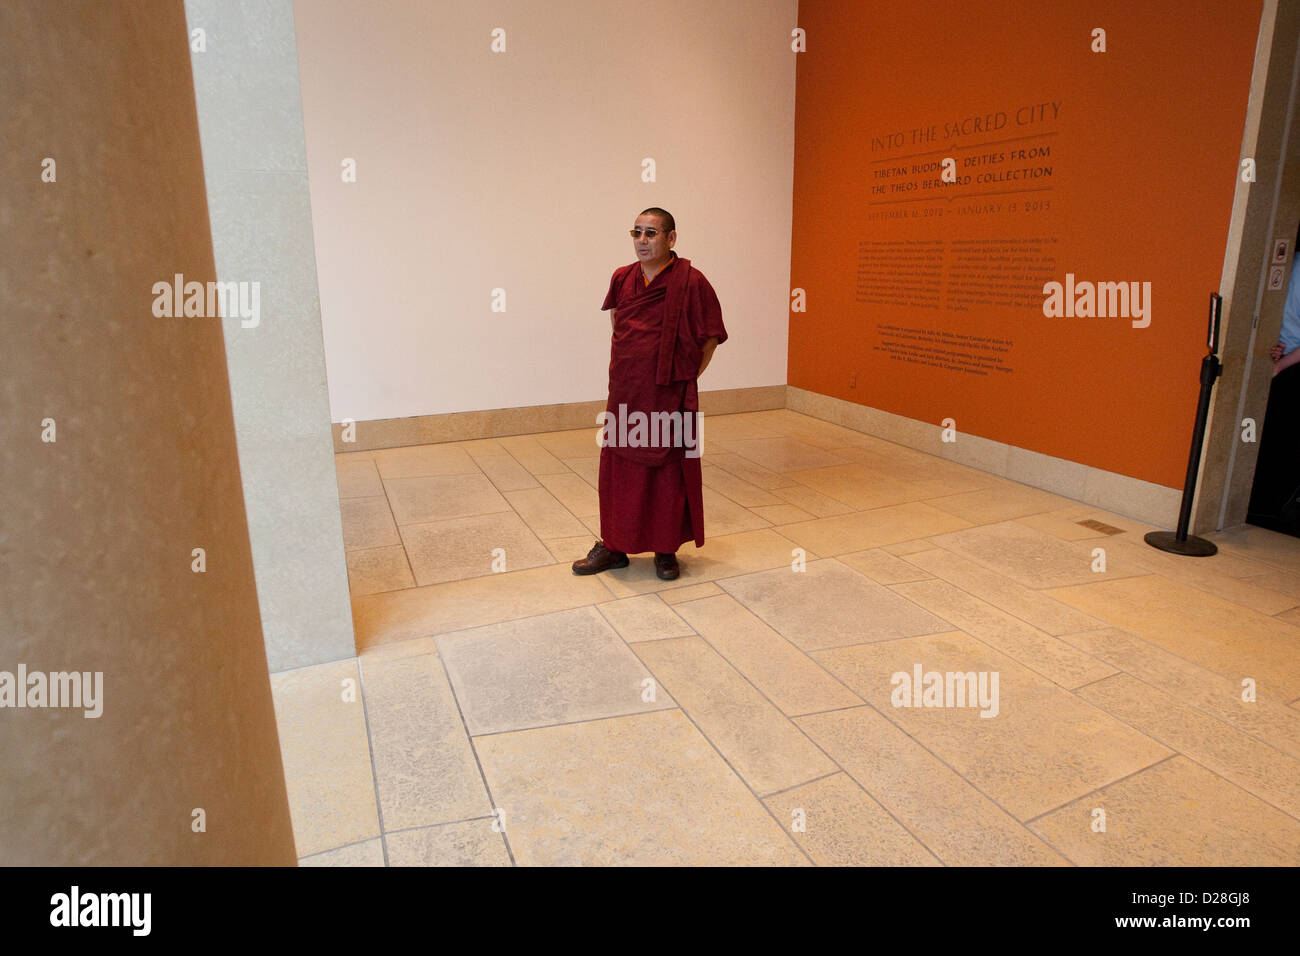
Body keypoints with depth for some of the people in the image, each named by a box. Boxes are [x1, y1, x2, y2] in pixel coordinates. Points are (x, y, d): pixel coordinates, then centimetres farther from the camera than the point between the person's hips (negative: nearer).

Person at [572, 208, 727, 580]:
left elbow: (711, 336, -2)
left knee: (669, 472, 5)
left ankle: (666, 550, 22)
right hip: (624, 392, 5)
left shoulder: (691, 281, -10)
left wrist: (688, 376, -2)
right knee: (617, 469, 11)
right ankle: (613, 546, 26)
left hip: (669, 396, -4)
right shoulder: (622, 278, 5)